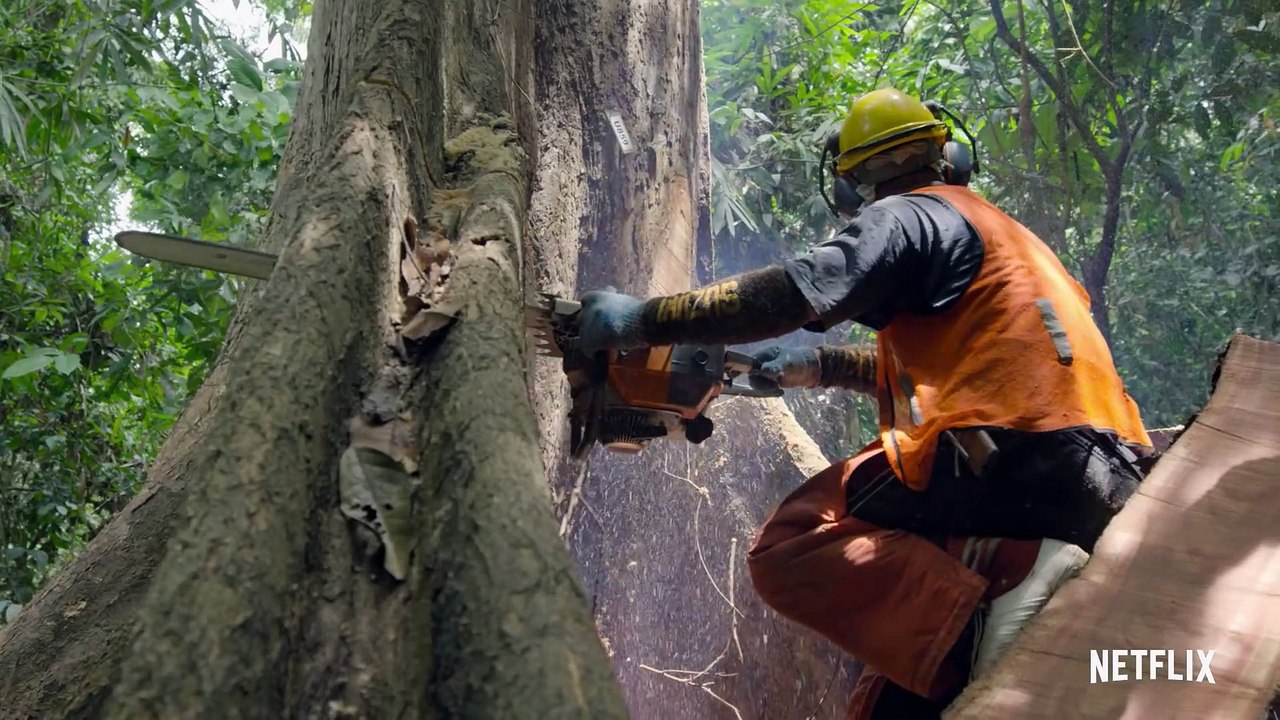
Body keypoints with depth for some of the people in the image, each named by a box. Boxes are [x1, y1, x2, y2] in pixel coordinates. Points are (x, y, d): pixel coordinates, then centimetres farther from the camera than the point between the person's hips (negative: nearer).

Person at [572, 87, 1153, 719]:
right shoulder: (997, 230, 29)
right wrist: (823, 366, 38)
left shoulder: (912, 215, 2)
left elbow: (794, 294, -13)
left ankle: (979, 610, -26)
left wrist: (639, 319, -6)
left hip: (1009, 458, -9)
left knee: (790, 546, -10)